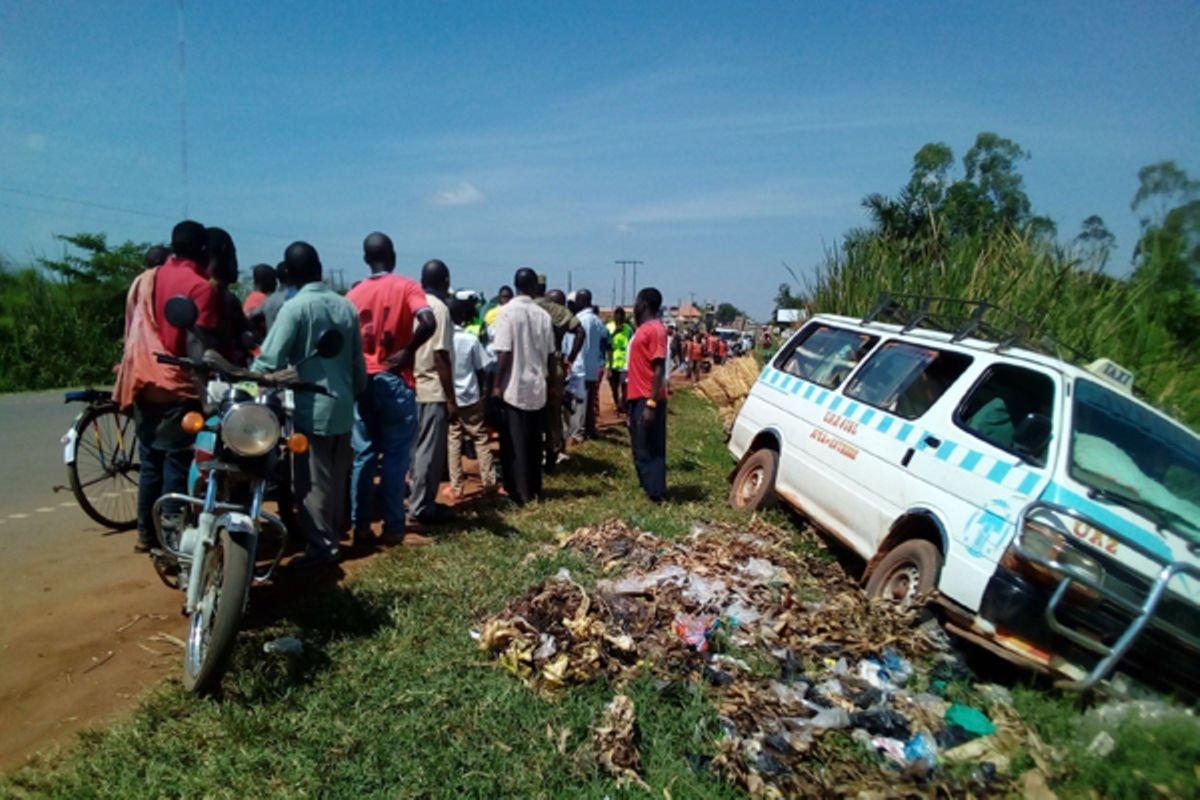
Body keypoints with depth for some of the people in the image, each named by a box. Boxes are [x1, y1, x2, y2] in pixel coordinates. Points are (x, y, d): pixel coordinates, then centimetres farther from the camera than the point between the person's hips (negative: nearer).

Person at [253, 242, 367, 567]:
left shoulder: (295, 308, -12)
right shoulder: (346, 306, 6)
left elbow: (270, 361, -17)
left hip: (312, 408, -6)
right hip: (343, 406, 7)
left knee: (312, 481, 0)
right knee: (336, 478, 15)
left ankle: (320, 544, 2)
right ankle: (334, 534, 25)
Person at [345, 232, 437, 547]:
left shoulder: (354, 293, 8)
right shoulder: (406, 286, -4)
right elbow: (428, 322, -22)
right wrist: (407, 352, -10)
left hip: (362, 380, 4)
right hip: (394, 380, -4)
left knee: (363, 455, 9)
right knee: (395, 456, 1)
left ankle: (361, 526, 14)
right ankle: (394, 529, 5)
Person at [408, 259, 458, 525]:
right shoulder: (439, 309, -13)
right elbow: (440, 357, -18)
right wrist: (451, 398, -15)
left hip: (415, 388, 8)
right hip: (434, 391, -8)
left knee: (420, 448, 16)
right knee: (430, 451, -1)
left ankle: (421, 501, 24)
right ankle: (421, 507, 5)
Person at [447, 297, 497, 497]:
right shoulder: (471, 339, -7)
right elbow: (480, 369, -2)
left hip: (448, 398, 2)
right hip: (470, 396, -2)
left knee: (453, 441, 8)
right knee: (481, 439, 8)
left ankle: (456, 486, 8)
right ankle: (489, 482, 9)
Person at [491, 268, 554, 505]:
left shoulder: (508, 312, -11)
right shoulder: (543, 315, 2)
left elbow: (504, 353, -14)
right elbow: (549, 353, 7)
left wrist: (497, 385, -7)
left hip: (513, 387, -4)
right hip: (537, 387, 5)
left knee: (514, 443, 3)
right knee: (533, 441, 14)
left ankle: (519, 493, 5)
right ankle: (534, 489, 22)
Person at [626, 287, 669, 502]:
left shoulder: (655, 329, -14)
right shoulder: (643, 329, 15)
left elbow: (659, 369, -19)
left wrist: (651, 404, -24)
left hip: (648, 400, -9)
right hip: (638, 398, 9)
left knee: (650, 448, -4)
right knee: (640, 447, 15)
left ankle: (655, 492, 3)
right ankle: (648, 487, 24)